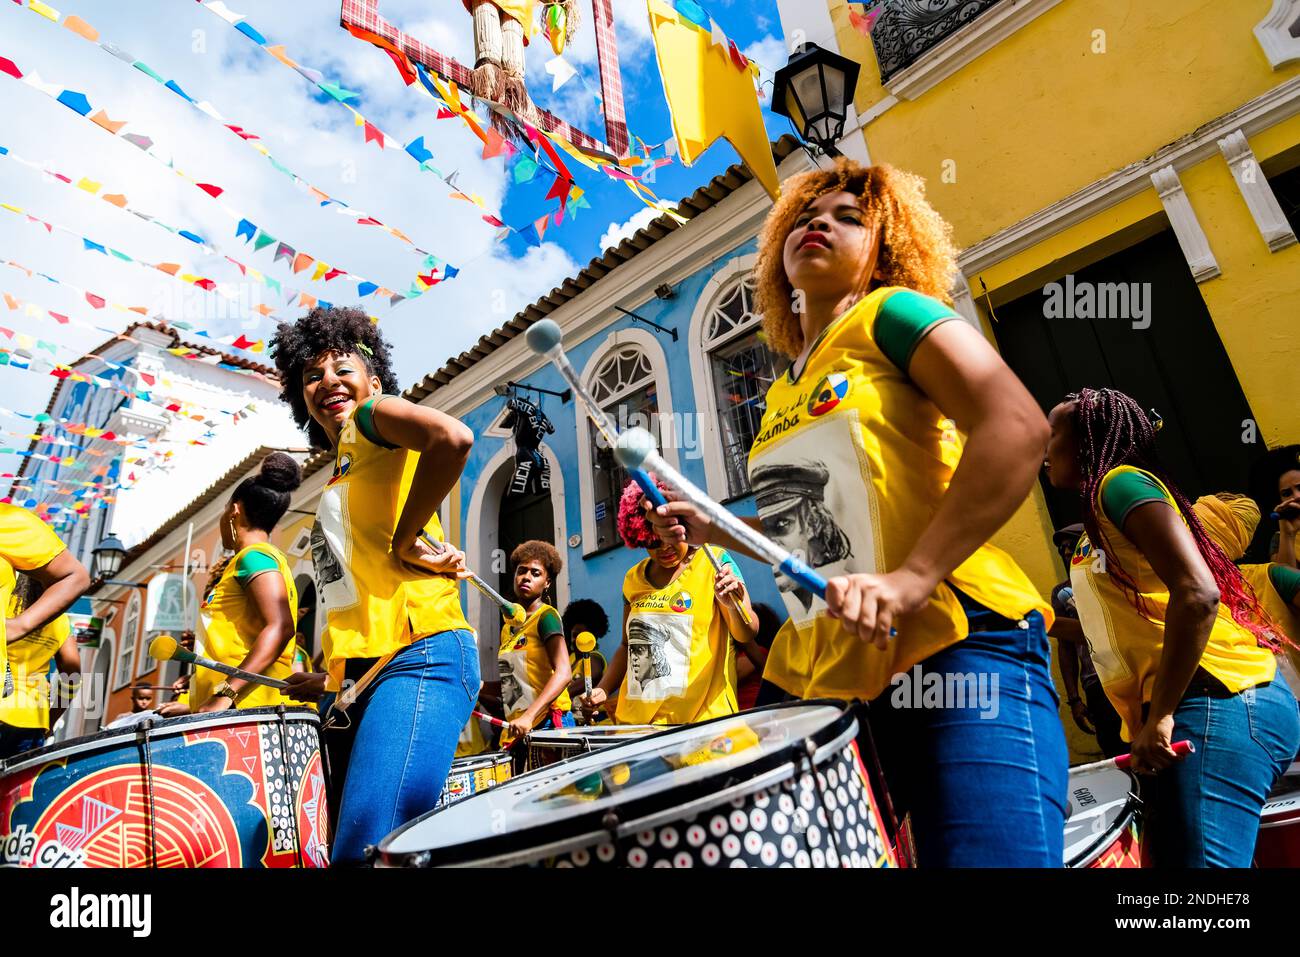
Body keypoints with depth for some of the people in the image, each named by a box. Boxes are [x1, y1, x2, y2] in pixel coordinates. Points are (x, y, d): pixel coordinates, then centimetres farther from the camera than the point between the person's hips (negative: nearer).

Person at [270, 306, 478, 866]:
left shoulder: (373, 419, 2)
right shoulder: (335, 484, 27)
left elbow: (454, 438, -22)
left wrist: (404, 541, -16)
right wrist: (332, 678, 21)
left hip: (418, 658, -10)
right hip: (356, 680, 10)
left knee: (365, 851, -22)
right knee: (346, 848, 12)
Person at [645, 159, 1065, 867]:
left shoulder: (889, 313, 1)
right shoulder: (781, 393, 20)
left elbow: (1018, 428, -15)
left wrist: (913, 578, -24)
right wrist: (715, 529, 14)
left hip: (955, 646, -7)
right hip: (835, 676, 7)